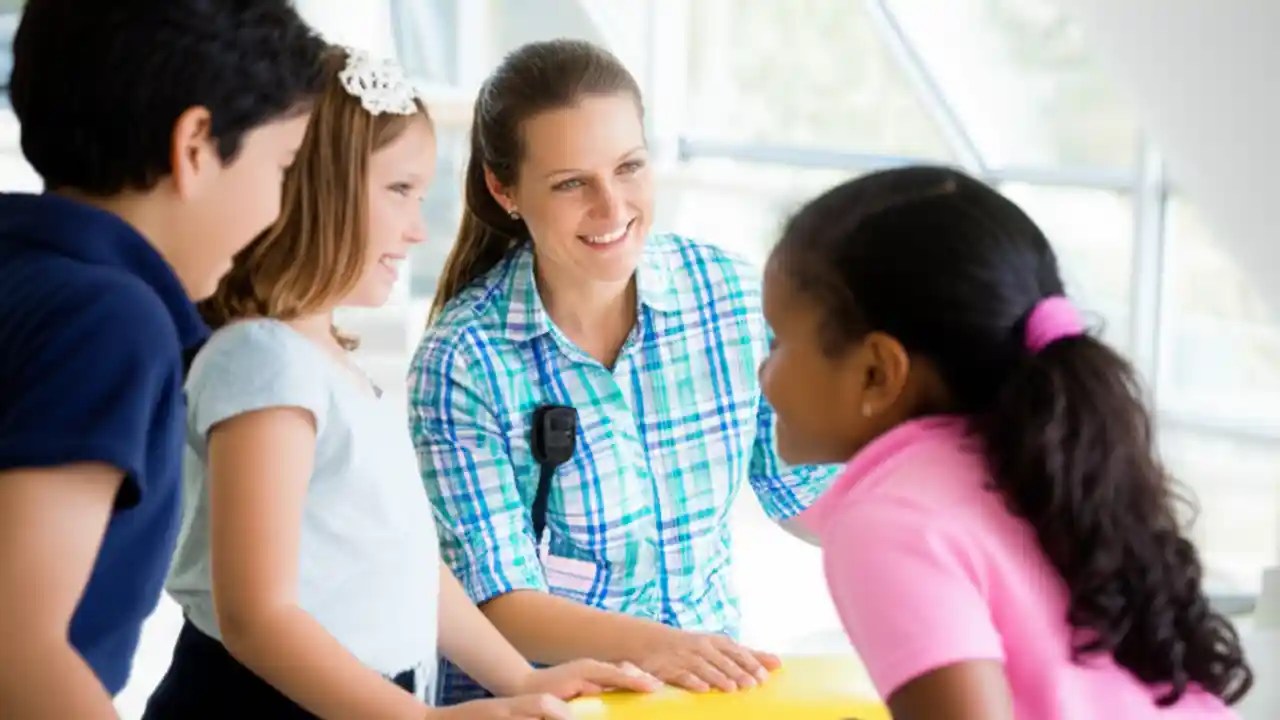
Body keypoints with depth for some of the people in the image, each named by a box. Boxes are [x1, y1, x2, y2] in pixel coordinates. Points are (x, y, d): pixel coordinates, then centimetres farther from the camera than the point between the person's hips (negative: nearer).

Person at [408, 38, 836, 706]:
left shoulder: (733, 294, -3)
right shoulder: (463, 360, -12)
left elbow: (804, 493, 8)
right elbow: (498, 598, -12)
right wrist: (646, 644, -27)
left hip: (708, 675, 3)